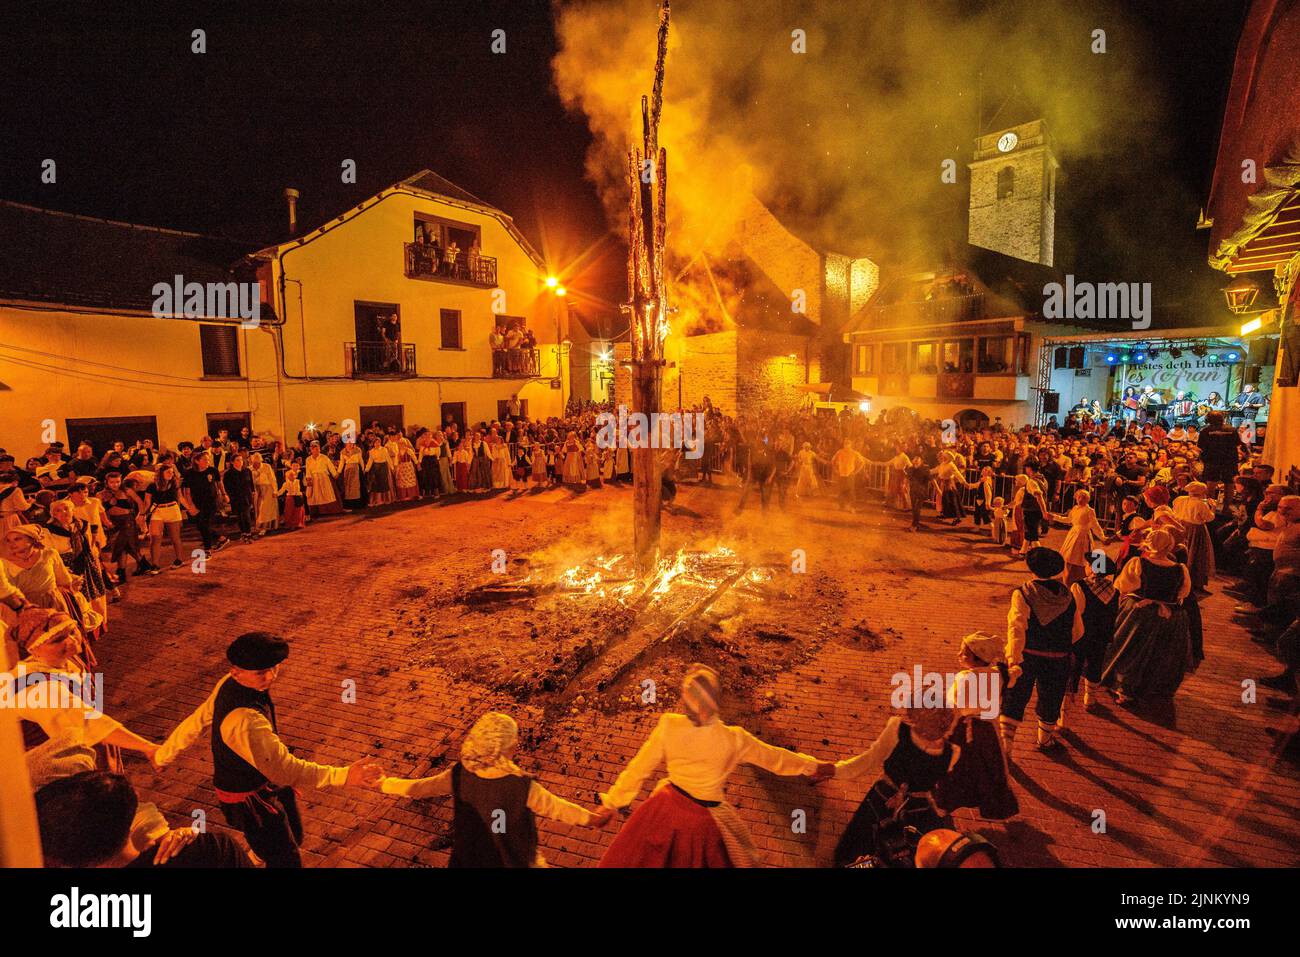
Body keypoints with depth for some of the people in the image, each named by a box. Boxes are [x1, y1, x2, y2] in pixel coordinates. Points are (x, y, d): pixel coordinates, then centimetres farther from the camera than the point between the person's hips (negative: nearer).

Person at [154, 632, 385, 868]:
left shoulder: (228, 684, -12)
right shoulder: (244, 720, -40)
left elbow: (198, 720, 4)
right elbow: (282, 769, -39)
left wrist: (163, 755, 22)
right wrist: (344, 776, -43)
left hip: (269, 784, 9)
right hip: (249, 800, -9)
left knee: (293, 838, 27)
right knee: (286, 860, 6)